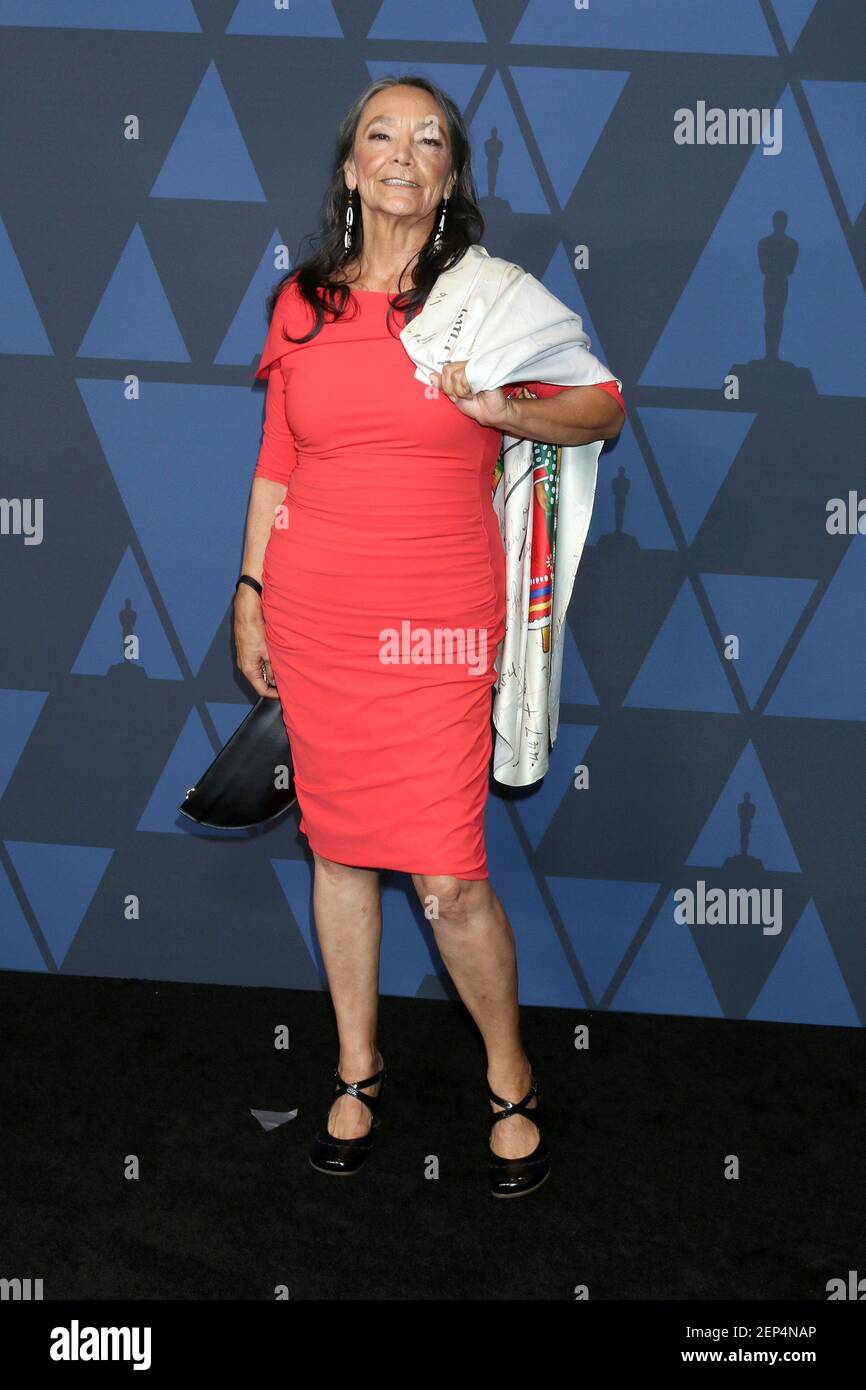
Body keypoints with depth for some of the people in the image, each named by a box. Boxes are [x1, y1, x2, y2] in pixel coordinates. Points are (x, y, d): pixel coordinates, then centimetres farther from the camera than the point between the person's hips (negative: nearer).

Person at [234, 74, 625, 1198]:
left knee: (448, 876, -6)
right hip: (315, 609, 3)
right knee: (338, 845, 11)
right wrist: (251, 592, 11)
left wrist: (506, 409, -15)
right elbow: (276, 463, 13)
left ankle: (511, 1080, 17)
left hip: (438, 620, -3)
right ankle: (358, 1070, 28)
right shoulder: (302, 303, 6)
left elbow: (604, 405, 3)